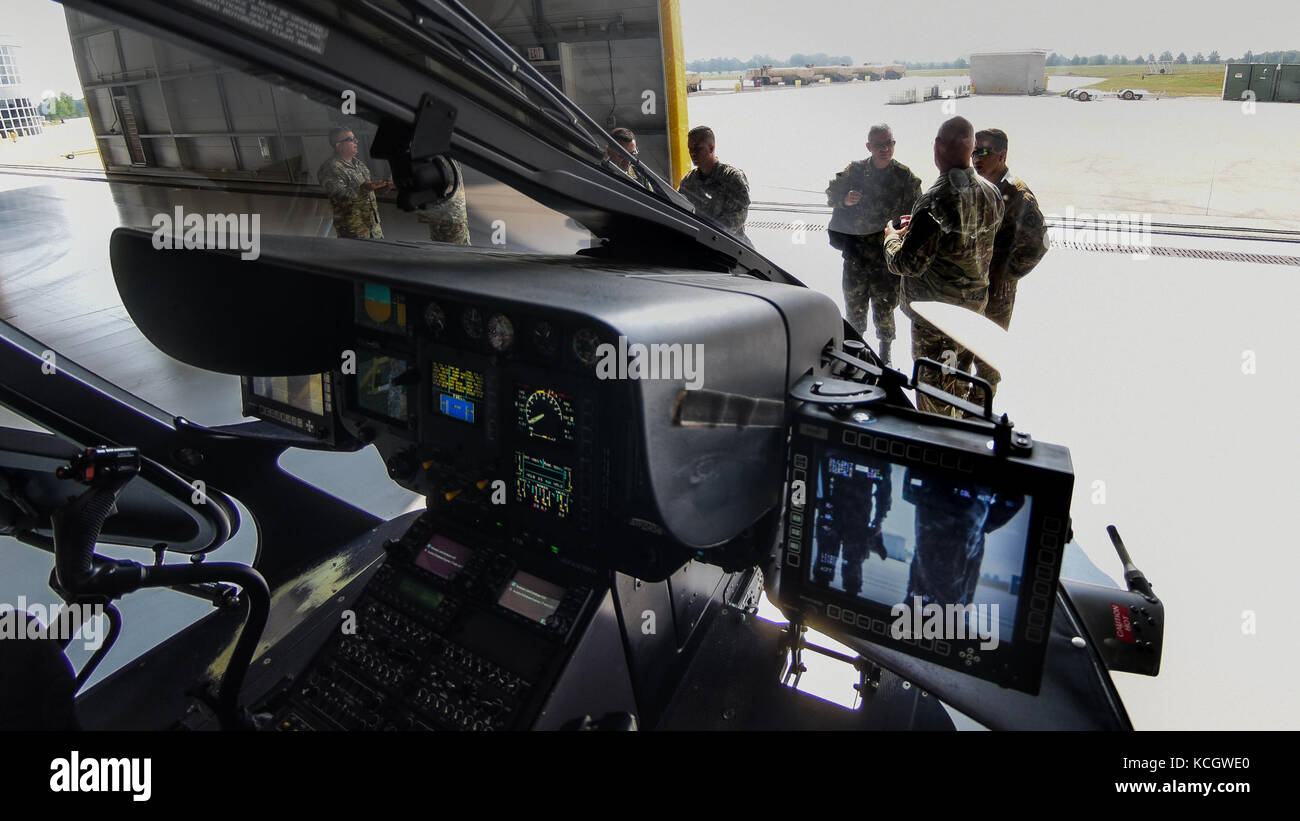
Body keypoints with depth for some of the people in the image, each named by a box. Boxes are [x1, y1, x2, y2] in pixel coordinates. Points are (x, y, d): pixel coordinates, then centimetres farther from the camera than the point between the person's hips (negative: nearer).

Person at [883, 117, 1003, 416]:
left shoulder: (936, 201, -26)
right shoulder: (990, 193, 0)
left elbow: (908, 264, -23)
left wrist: (892, 238, -1)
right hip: (974, 304, 8)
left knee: (932, 385, 7)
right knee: (958, 379, 24)